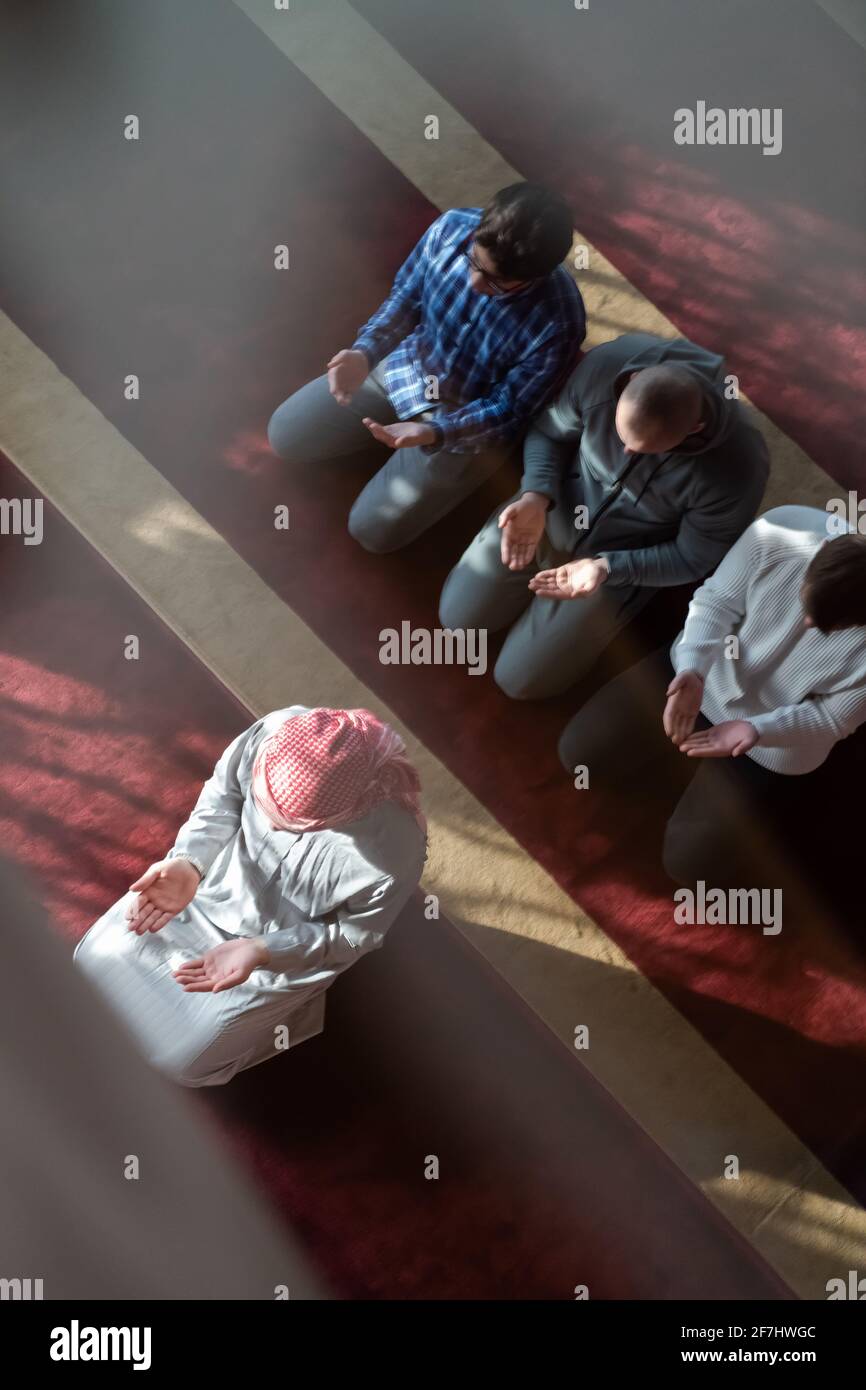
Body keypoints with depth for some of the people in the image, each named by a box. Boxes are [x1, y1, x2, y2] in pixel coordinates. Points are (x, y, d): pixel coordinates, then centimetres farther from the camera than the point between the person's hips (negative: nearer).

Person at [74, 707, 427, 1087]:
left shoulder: (394, 854, -40)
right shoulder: (274, 732, -33)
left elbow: (354, 935, -19)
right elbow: (223, 797, -10)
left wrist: (259, 952, -28)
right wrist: (189, 863, -27)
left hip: (289, 950, -3)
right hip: (214, 886, 4)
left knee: (179, 1057, 4)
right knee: (94, 960, 13)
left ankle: (285, 1008, 30)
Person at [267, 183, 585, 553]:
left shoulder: (559, 321, -33)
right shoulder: (452, 227, -22)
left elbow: (508, 411, -22)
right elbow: (405, 298, -5)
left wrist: (432, 432, -37)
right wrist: (365, 352, -24)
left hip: (469, 420, -4)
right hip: (405, 368, 4)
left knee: (374, 530, -5)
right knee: (284, 436, 6)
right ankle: (395, 424, 23)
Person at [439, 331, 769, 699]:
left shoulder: (738, 466, -35)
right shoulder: (607, 365, -29)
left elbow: (692, 558, -18)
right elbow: (549, 432, -9)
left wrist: (607, 567, -29)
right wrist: (536, 496, -26)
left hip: (629, 558, -2)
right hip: (556, 511, 3)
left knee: (521, 679, 0)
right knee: (457, 615, 6)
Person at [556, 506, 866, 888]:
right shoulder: (780, 535, -30)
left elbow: (833, 718, -18)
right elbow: (715, 602, -15)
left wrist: (756, 729, -34)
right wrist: (694, 669, -33)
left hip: (774, 749, -2)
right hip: (706, 677, 3)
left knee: (693, 863, -2)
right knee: (581, 753, -3)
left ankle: (788, 804, 23)